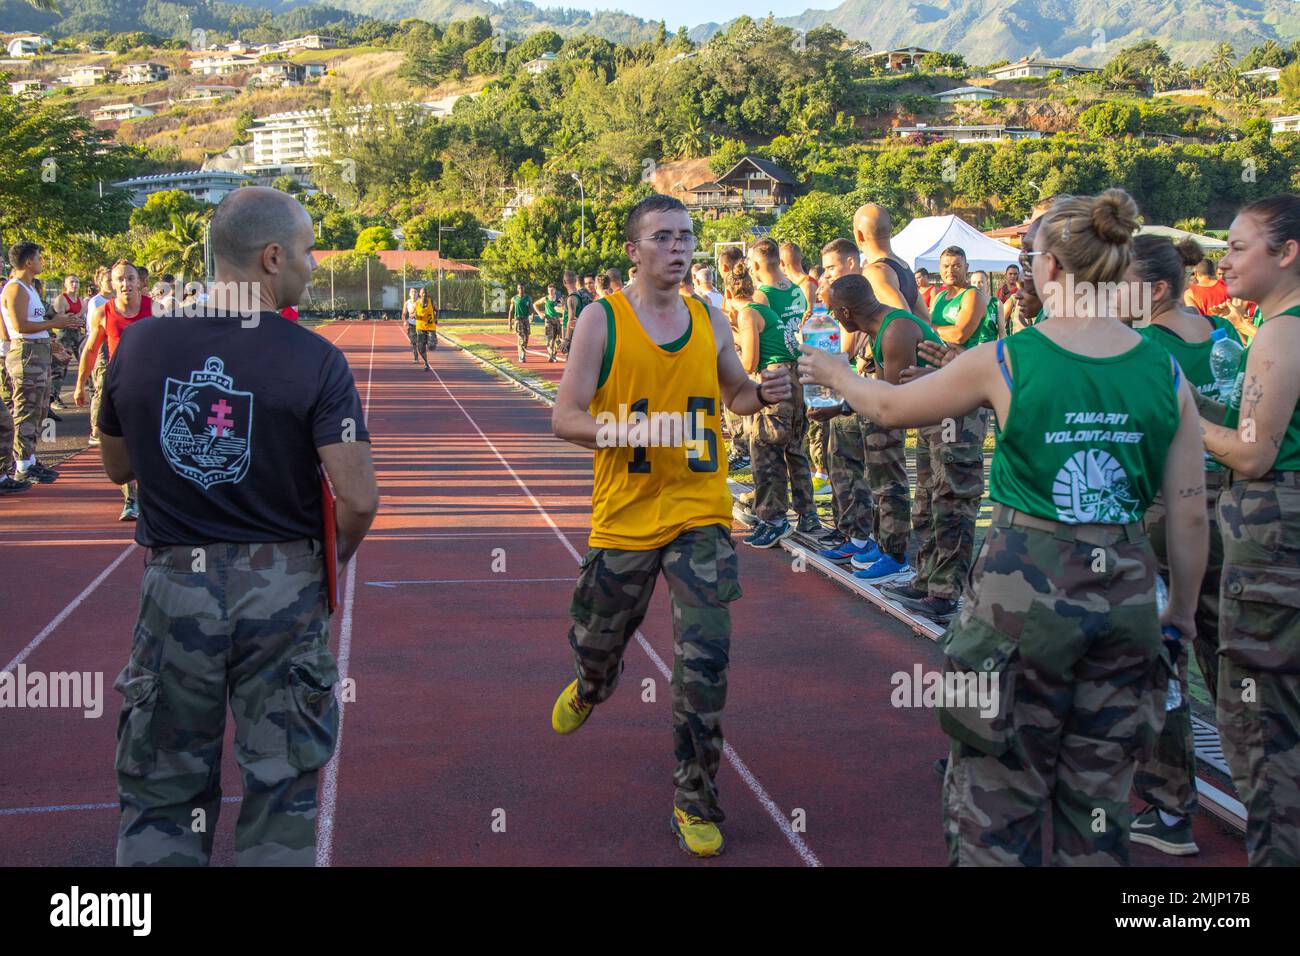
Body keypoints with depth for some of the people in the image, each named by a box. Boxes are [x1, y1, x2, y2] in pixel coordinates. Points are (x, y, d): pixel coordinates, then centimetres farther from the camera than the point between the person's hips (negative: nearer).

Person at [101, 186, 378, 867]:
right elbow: (357, 498, -18)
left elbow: (117, 467, 11)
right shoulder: (315, 360, -12)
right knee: (279, 787, 13)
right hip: (283, 588, -2)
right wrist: (334, 556, 2)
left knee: (161, 797, 15)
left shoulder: (138, 343, -2)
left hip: (173, 586, 2)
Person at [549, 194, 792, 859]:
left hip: (700, 513, 1)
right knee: (595, 641, 17)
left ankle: (695, 802, 9)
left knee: (705, 659, -7)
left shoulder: (710, 320, 5)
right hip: (625, 513, -1)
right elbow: (565, 417, -9)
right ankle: (589, 689, 56)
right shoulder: (602, 319, -6)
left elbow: (733, 393, 21)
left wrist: (763, 394, -3)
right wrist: (622, 431, -28)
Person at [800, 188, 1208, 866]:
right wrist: (1182, 608, 16)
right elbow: (1190, 514, 2)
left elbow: (892, 407, 6)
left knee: (997, 788, 10)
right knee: (1099, 794, 17)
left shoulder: (1005, 360, -9)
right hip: (1125, 592, 4)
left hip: (1024, 584, -3)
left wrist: (836, 374, 25)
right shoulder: (1167, 373, -1)